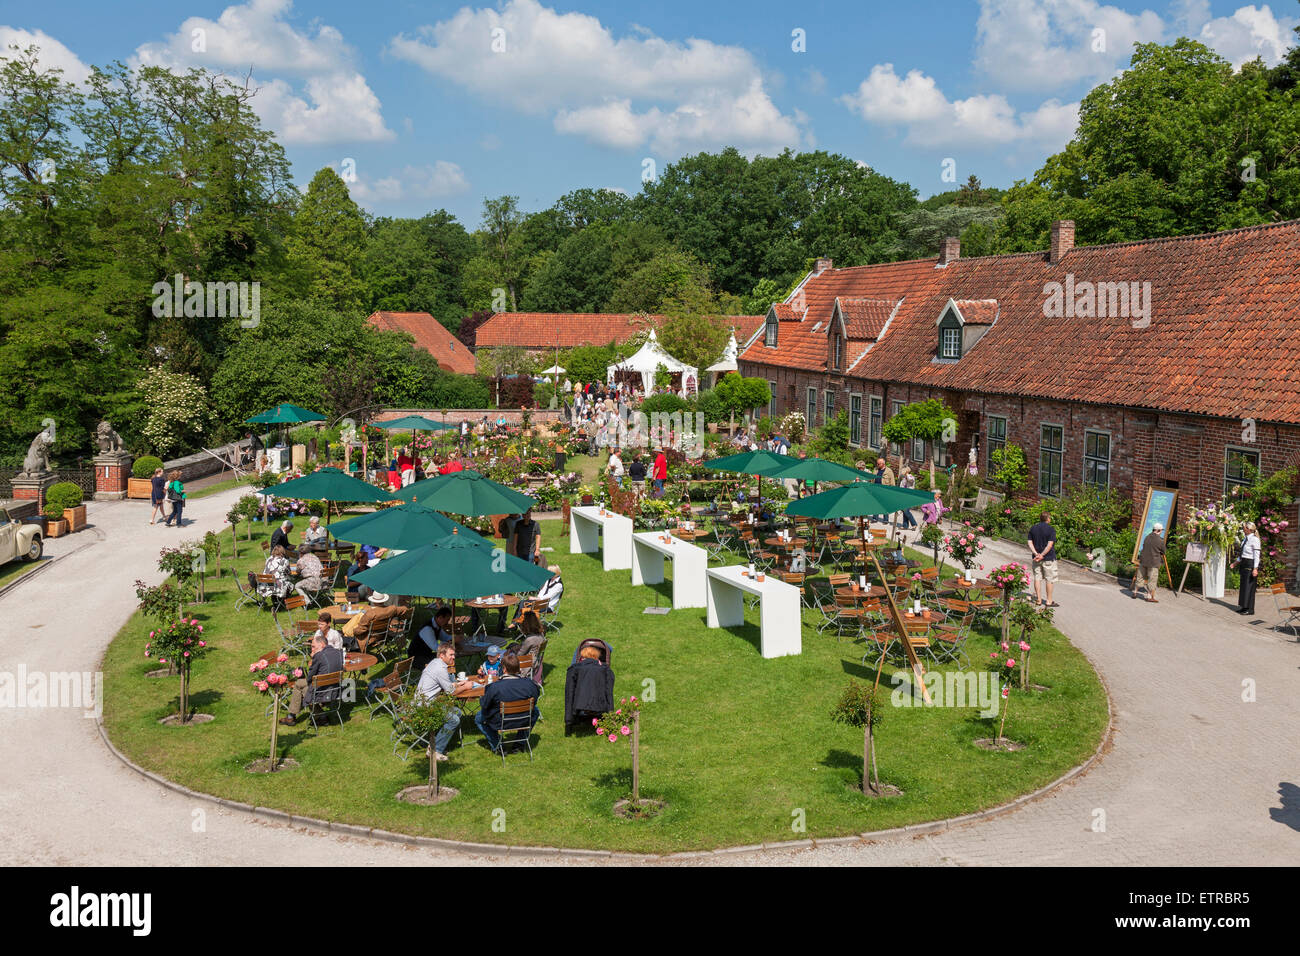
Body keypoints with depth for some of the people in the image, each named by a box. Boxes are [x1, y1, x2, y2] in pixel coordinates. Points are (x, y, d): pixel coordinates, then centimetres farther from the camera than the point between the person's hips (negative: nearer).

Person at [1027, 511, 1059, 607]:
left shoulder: (1033, 528, 5)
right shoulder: (1051, 529, -11)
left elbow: (1029, 542, -1)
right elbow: (1050, 544, -19)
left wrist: (1036, 554, -9)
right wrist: (1042, 555, -16)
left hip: (1036, 557, 5)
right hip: (1048, 558, -5)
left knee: (1037, 577, 10)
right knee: (1049, 579, 4)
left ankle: (1038, 599, 14)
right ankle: (1049, 601, 8)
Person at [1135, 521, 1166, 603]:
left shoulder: (1147, 537, 2)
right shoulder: (1160, 540, -13)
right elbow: (1163, 552, -2)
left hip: (1143, 560, 5)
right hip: (1153, 562, -5)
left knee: (1140, 577, 17)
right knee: (1152, 580, 3)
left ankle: (1135, 592, 25)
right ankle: (1150, 597, 5)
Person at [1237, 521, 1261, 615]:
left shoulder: (1254, 539, -16)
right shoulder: (1246, 538, 11)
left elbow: (1256, 554, -18)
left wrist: (1255, 568, -22)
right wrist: (1237, 562, 19)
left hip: (1251, 564, -9)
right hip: (1244, 563, 9)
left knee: (1249, 586, -4)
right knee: (1243, 585, 13)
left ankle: (1250, 609, 3)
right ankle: (1244, 607, 21)